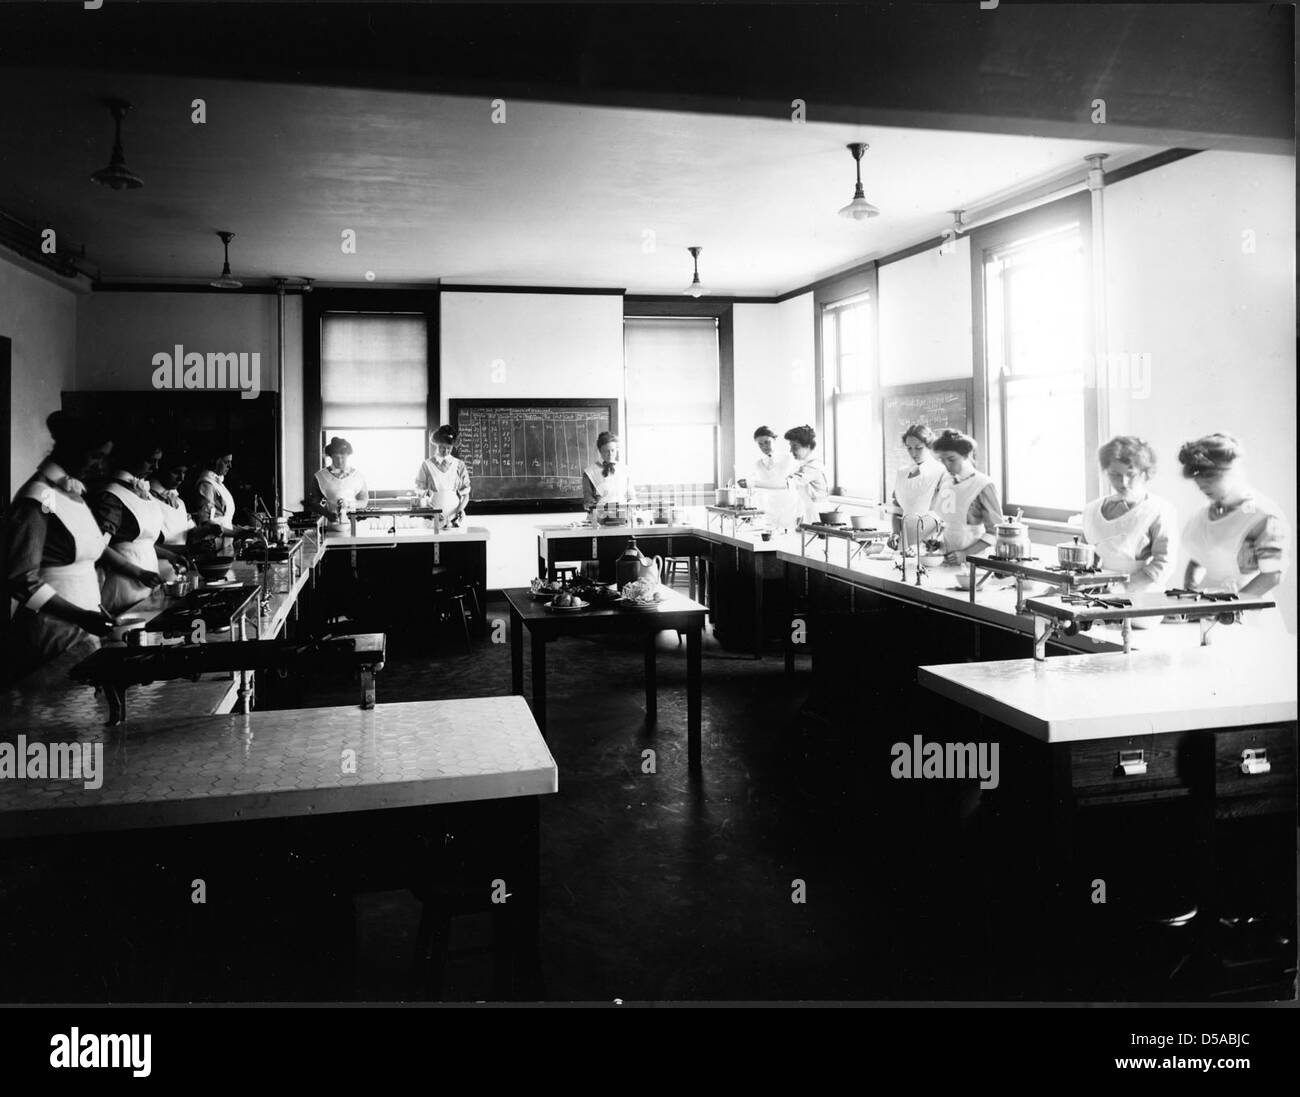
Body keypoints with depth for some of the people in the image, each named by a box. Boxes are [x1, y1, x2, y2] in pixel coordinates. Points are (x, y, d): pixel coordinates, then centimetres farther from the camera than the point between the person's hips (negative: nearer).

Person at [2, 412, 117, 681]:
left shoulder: (75, 492, 12)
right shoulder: (38, 499, -13)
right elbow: (22, 580, -17)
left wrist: (95, 607, 7)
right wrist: (80, 616, -22)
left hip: (84, 629, 8)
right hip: (51, 634, -8)